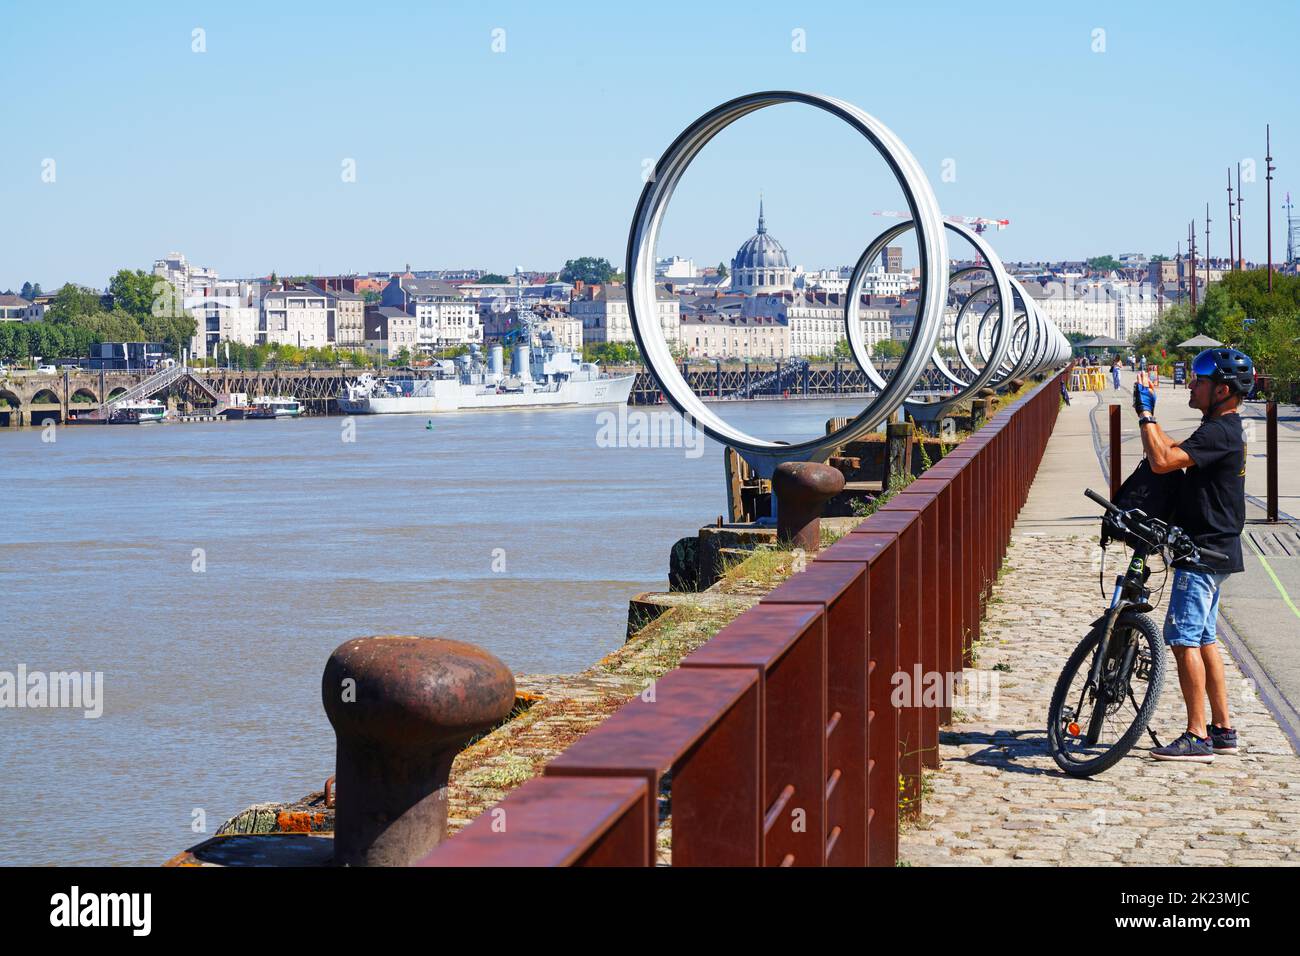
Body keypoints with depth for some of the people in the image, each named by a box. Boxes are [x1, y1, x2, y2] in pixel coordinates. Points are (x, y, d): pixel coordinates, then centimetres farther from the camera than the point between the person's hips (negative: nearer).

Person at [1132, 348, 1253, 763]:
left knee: (1184, 639, -9)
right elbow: (1172, 450, 25)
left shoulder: (1219, 432, -19)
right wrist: (1148, 415, 17)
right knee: (1203, 638, 15)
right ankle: (1223, 729, 20)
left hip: (1205, 553, -11)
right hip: (1211, 551, 11)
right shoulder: (1224, 429, 14)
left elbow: (1161, 460, -29)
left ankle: (1197, 738, -9)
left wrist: (1145, 415, -19)